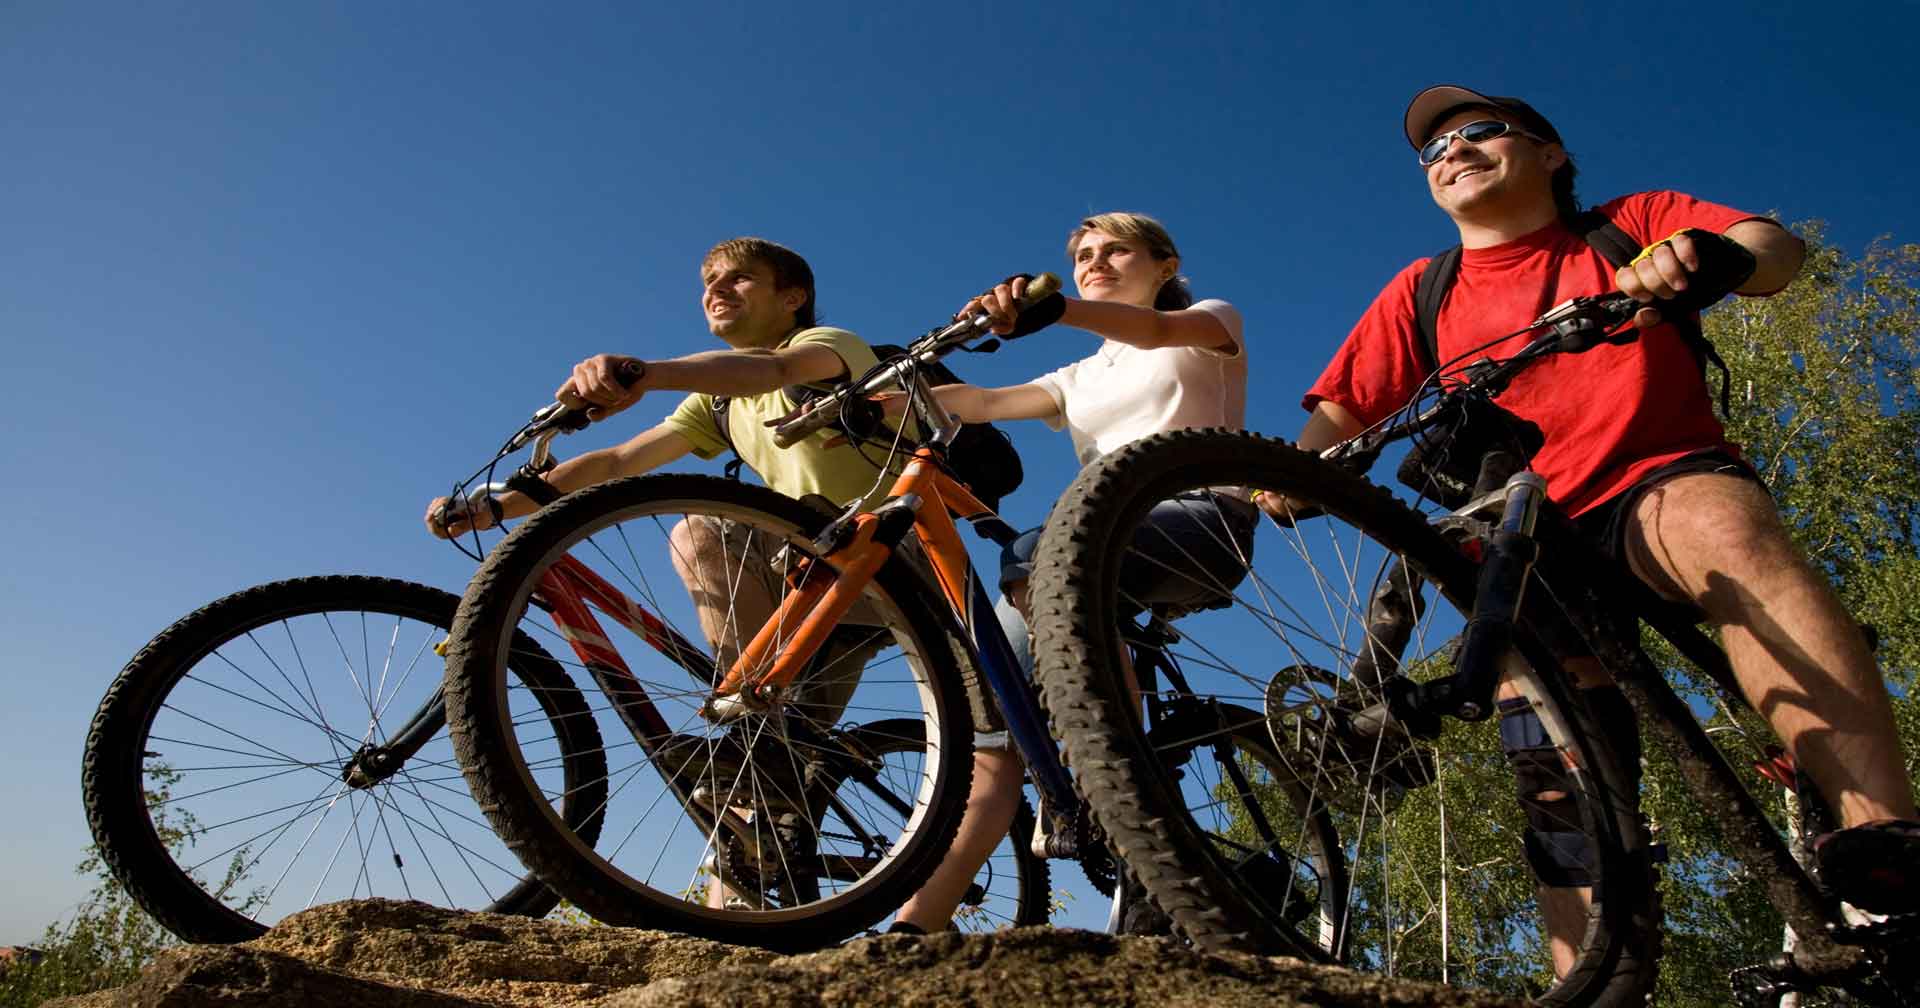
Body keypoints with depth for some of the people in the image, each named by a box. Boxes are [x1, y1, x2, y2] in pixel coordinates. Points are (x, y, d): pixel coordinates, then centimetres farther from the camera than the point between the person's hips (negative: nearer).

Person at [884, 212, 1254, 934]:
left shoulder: (1214, 322, 14)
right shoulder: (1083, 377, 29)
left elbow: (1157, 330, -12)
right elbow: (985, 402, 10)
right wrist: (885, 401, -10)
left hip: (1200, 523, -6)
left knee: (1037, 559, -36)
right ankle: (913, 930, -12)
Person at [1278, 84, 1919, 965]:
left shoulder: (1634, 225, 10)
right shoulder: (1423, 294, 13)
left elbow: (1777, 251, -5)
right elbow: (1341, 410, 8)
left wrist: (1700, 256, -30)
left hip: (1664, 482, -2)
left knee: (1719, 524, -37)